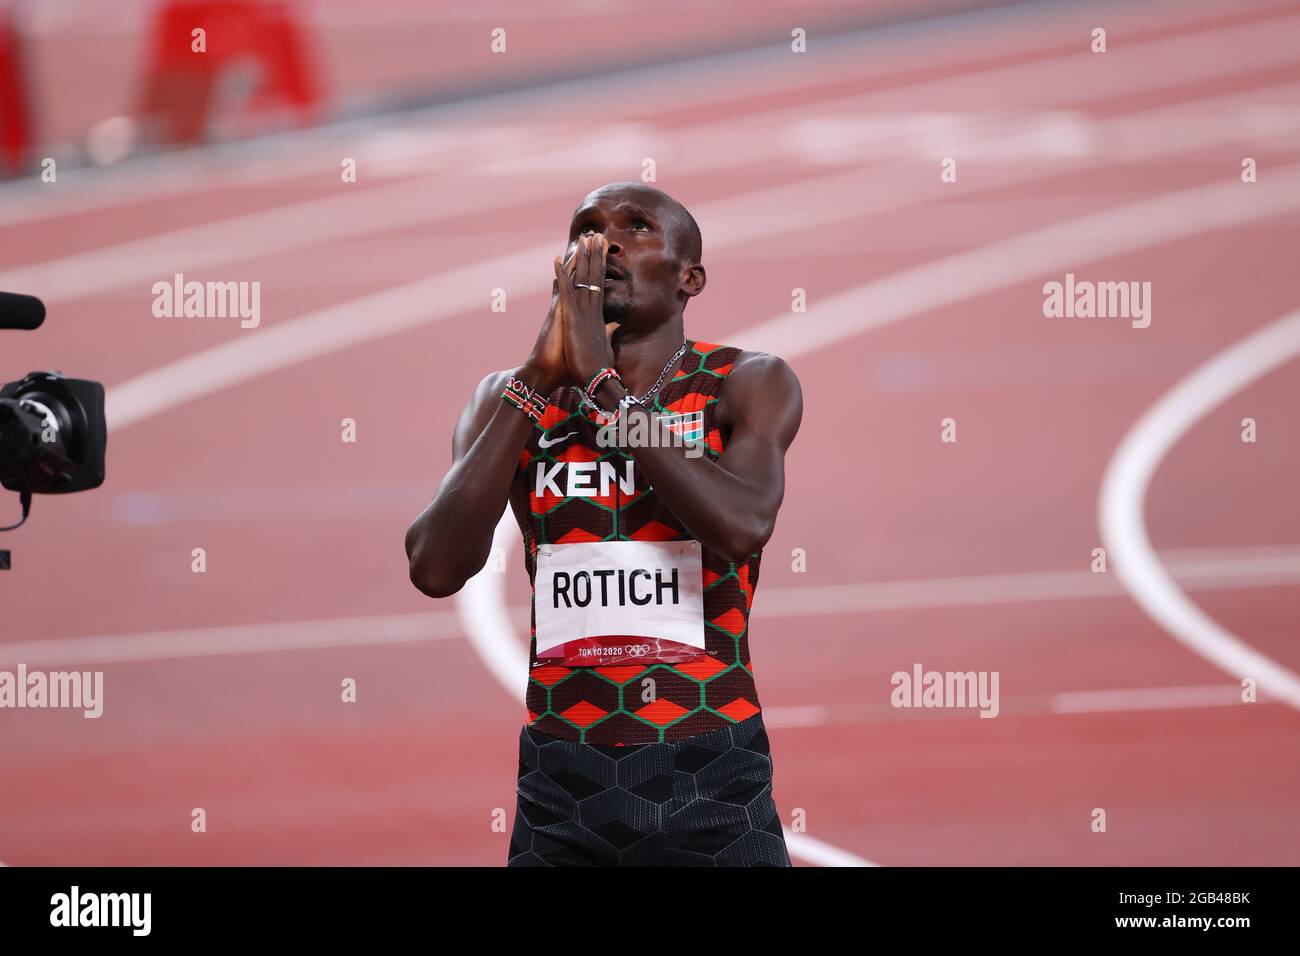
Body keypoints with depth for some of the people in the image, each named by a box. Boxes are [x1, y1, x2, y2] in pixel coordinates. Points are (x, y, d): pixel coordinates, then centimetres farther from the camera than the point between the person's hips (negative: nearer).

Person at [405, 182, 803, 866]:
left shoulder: (747, 385, -1)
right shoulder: (511, 398, 5)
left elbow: (742, 526, -21)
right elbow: (435, 569, -10)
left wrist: (599, 377, -16)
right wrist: (539, 378, -12)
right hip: (562, 783, 2)